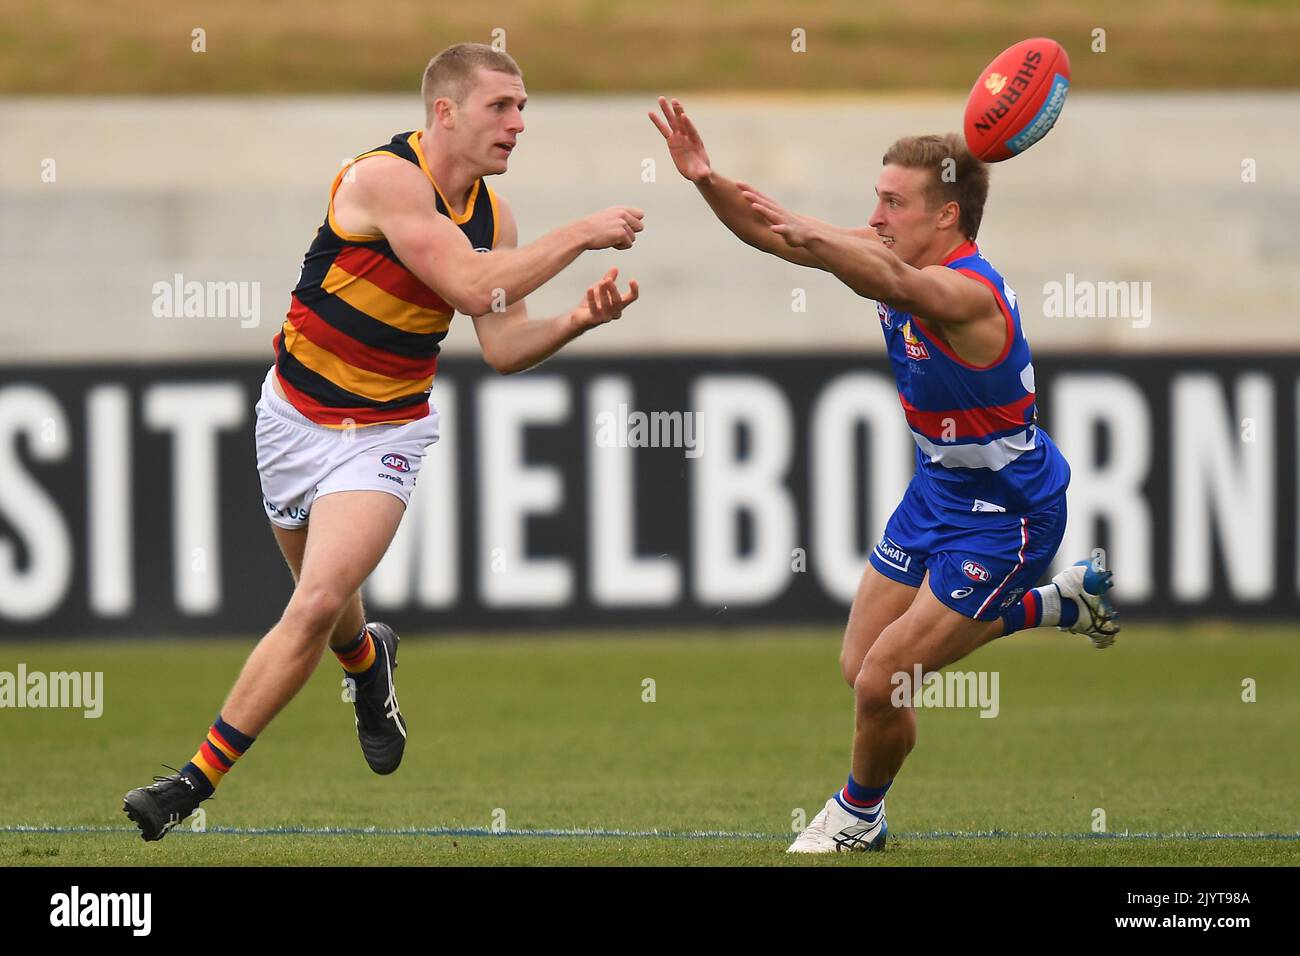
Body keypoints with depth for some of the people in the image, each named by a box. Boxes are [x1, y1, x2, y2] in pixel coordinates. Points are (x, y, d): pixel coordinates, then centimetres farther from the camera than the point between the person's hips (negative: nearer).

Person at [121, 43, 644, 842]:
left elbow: (503, 347, 1)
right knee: (325, 603, 16)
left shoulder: (493, 213, -1)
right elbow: (474, 288, -30)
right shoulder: (386, 177, -22)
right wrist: (578, 236, -26)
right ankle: (368, 661, 55)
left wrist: (578, 320, -15)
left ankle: (200, 779, -10)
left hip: (386, 435, 2)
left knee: (316, 607, -16)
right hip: (297, 413, -2)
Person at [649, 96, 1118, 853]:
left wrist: (808, 232, -68)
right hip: (938, 490, 9)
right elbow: (777, 237, -5)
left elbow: (894, 284, -54)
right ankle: (1064, 602, 34)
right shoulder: (900, 256, -5)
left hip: (1002, 514, -9)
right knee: (862, 667, 17)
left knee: (883, 683, -9)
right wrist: (708, 180, -22)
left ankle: (859, 816, 23)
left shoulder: (969, 293, -31)